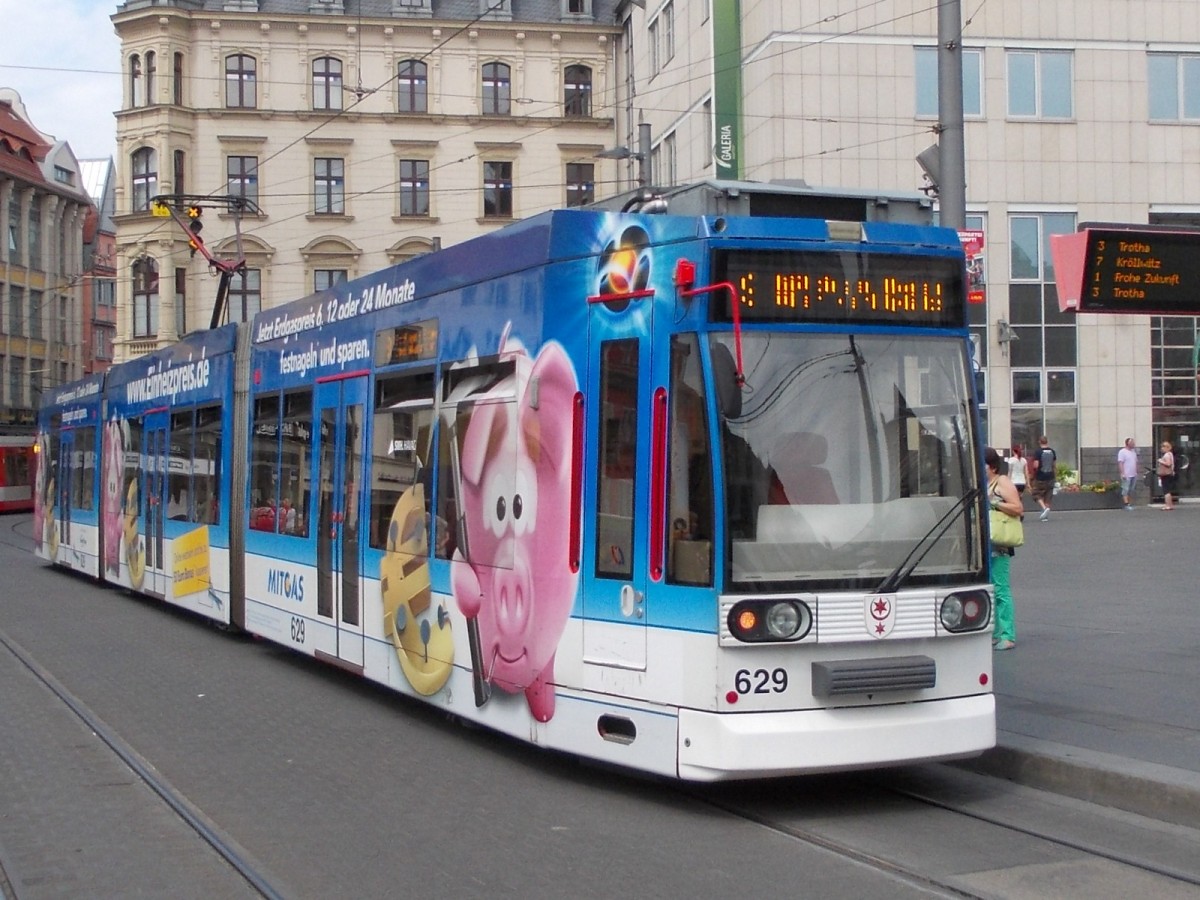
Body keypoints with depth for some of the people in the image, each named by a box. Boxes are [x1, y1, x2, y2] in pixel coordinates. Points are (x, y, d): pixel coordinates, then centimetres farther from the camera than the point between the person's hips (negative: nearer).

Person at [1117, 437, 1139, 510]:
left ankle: (1131, 504, 12)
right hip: (1126, 475, -8)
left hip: (1133, 475, 8)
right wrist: (1122, 473, -20)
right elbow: (1120, 463, -14)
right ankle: (1127, 504, -12)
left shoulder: (1133, 451, 16)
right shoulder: (1123, 452, -7)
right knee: (1126, 490, -9)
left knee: (1131, 490, 9)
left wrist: (1136, 472, 17)